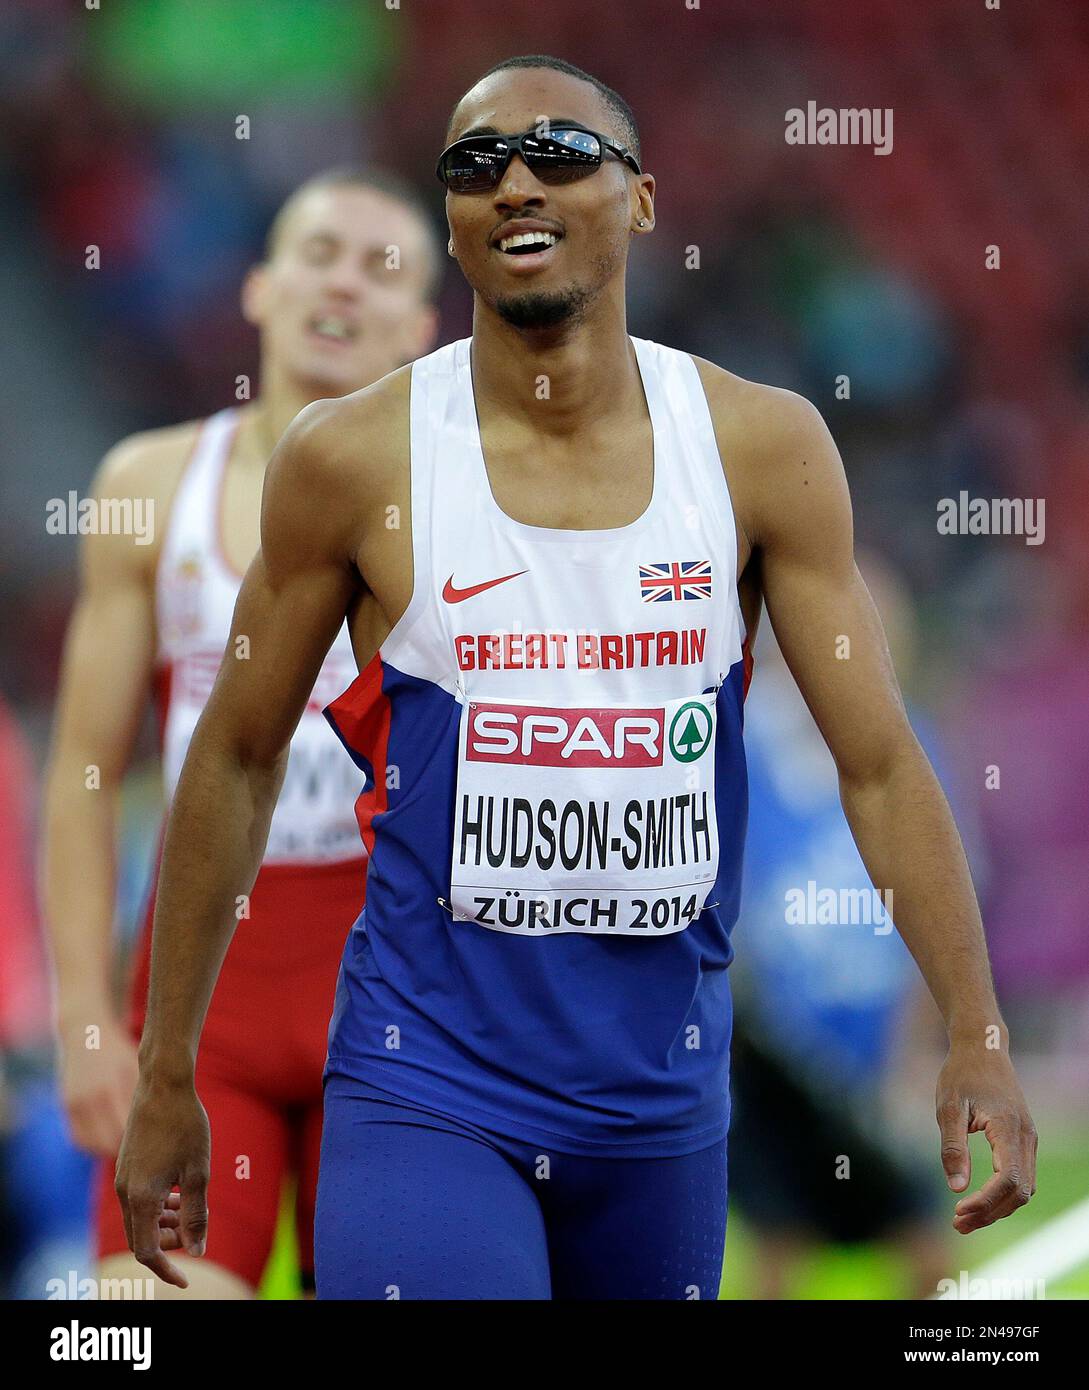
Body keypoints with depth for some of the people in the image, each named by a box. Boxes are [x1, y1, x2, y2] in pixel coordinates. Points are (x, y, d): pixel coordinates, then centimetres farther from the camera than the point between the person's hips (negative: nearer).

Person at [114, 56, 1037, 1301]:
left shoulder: (762, 449, -2)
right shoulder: (354, 460, -6)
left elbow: (878, 758, -2)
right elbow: (237, 757, 3)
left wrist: (977, 1034, -13)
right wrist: (165, 1078, 5)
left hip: (664, 1094, 3)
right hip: (426, 1088, -3)